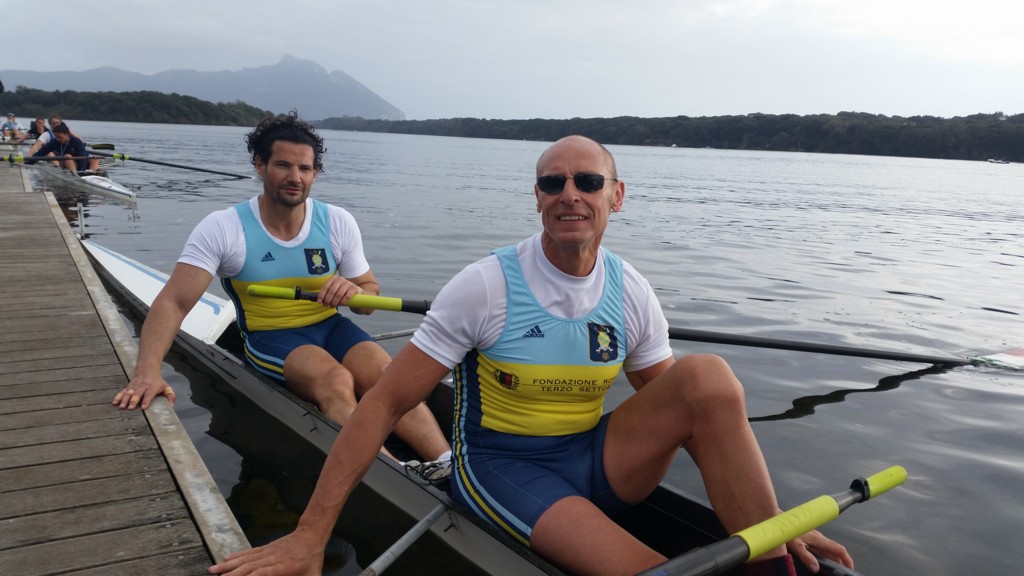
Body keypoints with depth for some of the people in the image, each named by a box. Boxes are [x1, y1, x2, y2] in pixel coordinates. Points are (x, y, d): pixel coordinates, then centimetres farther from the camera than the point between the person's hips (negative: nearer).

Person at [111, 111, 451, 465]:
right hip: (270, 338, -3)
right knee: (336, 382, -33)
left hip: (330, 328, 3)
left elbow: (371, 298, 6)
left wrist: (354, 291, -20)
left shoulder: (338, 223, -2)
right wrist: (148, 369, -34)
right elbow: (174, 303, -18)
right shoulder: (223, 228, -10)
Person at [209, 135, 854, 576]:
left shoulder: (631, 293, -3)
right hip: (503, 467, -4)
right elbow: (386, 402, -16)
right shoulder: (487, 285, -16)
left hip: (592, 461, 4)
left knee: (707, 373, -21)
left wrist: (779, 524, -4)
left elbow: (700, 411, 5)